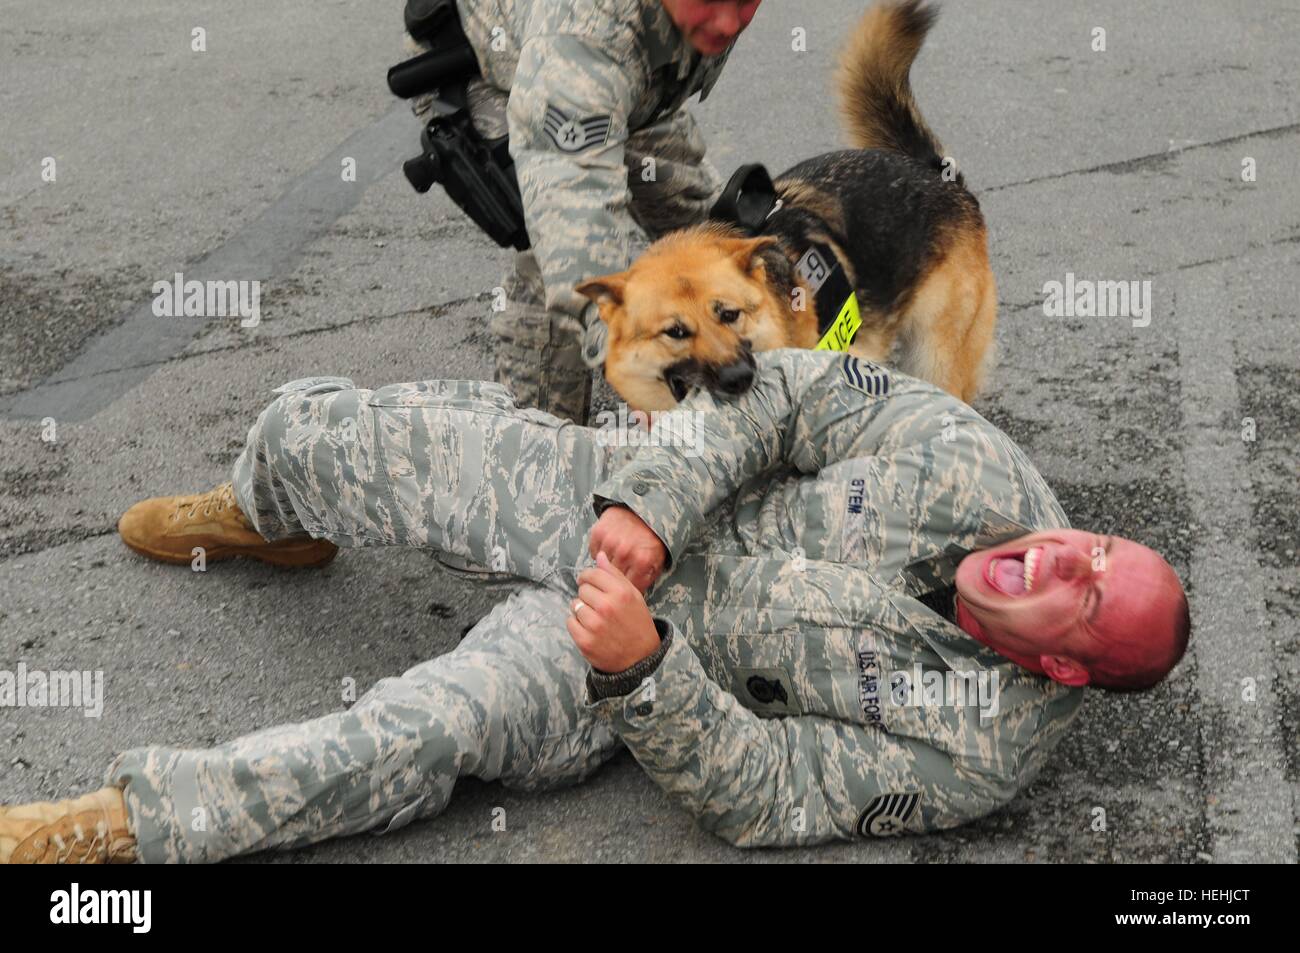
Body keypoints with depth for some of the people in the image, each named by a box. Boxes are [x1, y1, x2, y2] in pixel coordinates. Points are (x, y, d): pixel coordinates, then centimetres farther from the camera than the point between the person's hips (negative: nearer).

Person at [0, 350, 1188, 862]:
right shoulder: (982, 471, -14)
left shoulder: (976, 750, -20)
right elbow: (798, 393, -9)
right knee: (311, 425, -2)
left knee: (431, 732, -32)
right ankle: (271, 524, 37)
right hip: (620, 491, 4)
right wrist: (654, 503, -22)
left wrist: (637, 664, -39)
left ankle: (120, 825, -14)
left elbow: (760, 794, -22)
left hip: (632, 675, -4)